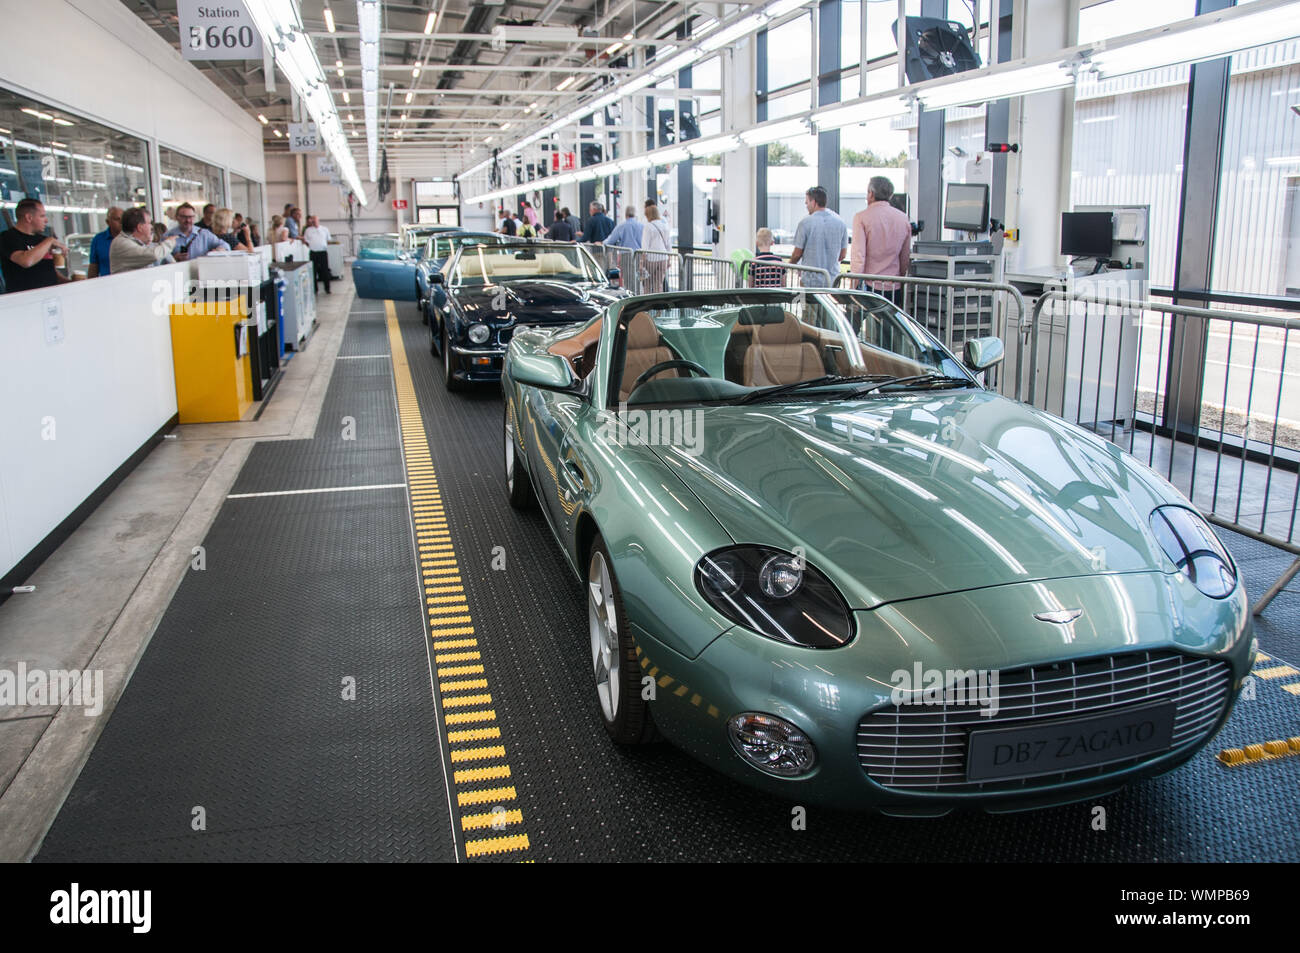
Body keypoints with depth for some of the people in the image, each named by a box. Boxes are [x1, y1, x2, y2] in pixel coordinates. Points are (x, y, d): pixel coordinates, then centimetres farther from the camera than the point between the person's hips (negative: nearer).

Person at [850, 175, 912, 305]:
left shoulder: (861, 217, -6)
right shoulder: (903, 219, 8)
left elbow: (858, 256, -12)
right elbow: (906, 258, 13)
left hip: (869, 285, -4)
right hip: (894, 288, 4)